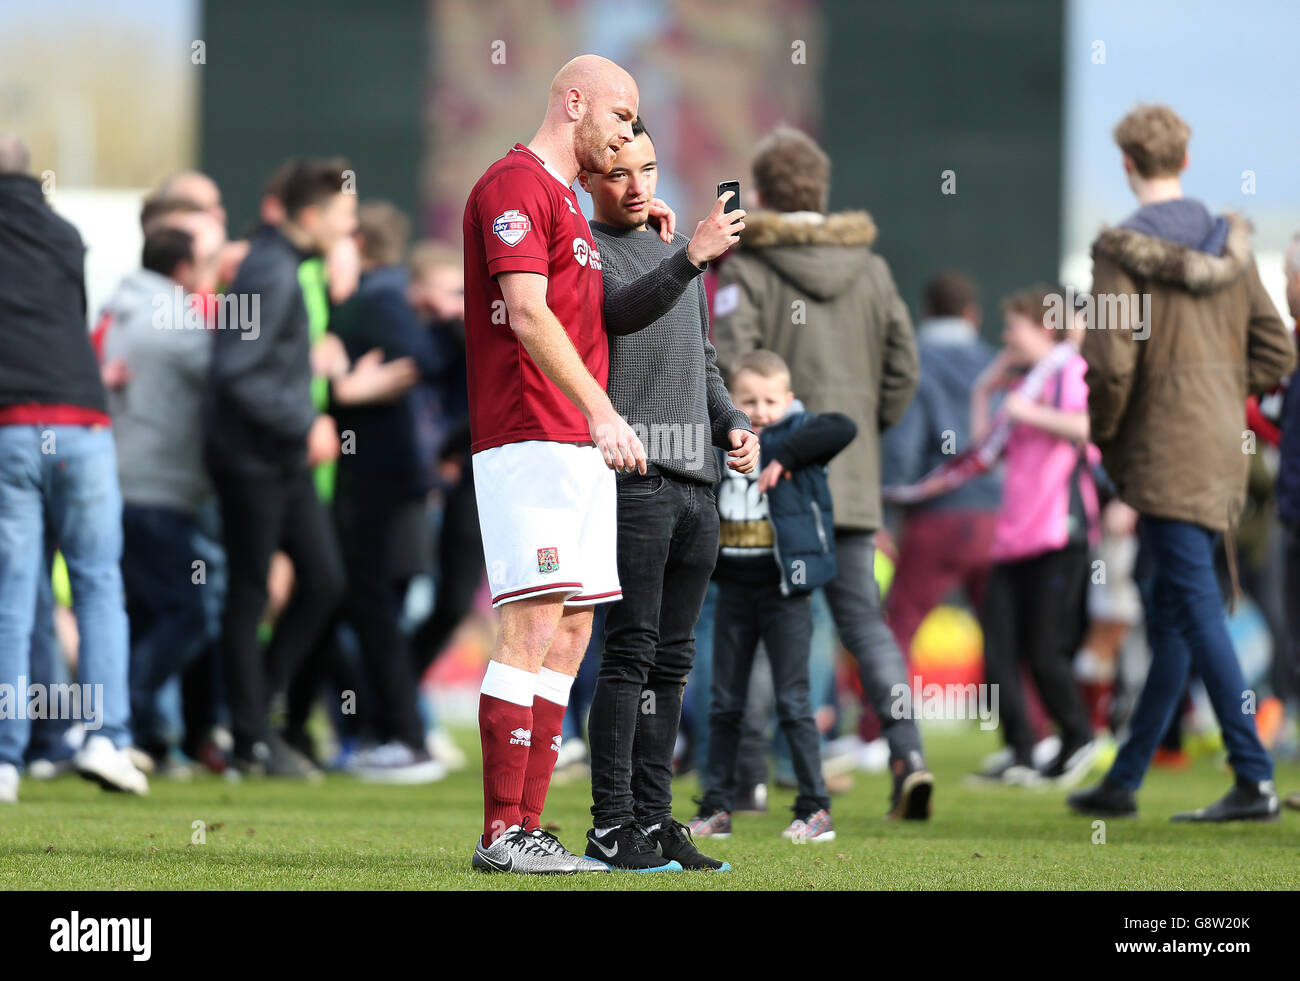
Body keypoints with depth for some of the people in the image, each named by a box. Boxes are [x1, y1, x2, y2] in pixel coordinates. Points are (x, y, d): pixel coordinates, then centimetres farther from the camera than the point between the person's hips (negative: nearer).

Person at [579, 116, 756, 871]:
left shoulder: (675, 254, 22)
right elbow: (622, 311, -22)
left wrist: (733, 425, 11)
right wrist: (691, 258, -36)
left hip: (695, 483, 7)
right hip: (632, 473, -7)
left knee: (672, 660, 7)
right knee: (632, 653, -11)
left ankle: (654, 821, 10)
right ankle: (612, 826, -10)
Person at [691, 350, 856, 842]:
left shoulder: (797, 434, -6)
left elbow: (843, 428, -26)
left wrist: (784, 456, -26)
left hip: (784, 589, -5)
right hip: (734, 587, 5)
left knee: (793, 702, -4)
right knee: (724, 703, 9)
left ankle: (815, 810, 2)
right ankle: (716, 808, 15)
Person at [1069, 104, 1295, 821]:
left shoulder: (1122, 251, -10)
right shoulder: (1228, 247, 10)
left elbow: (1111, 363, -17)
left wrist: (1104, 435, -1)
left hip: (1163, 453, -7)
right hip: (1224, 450, 7)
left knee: (1197, 609, -9)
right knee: (1169, 619, 12)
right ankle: (1123, 782, 20)